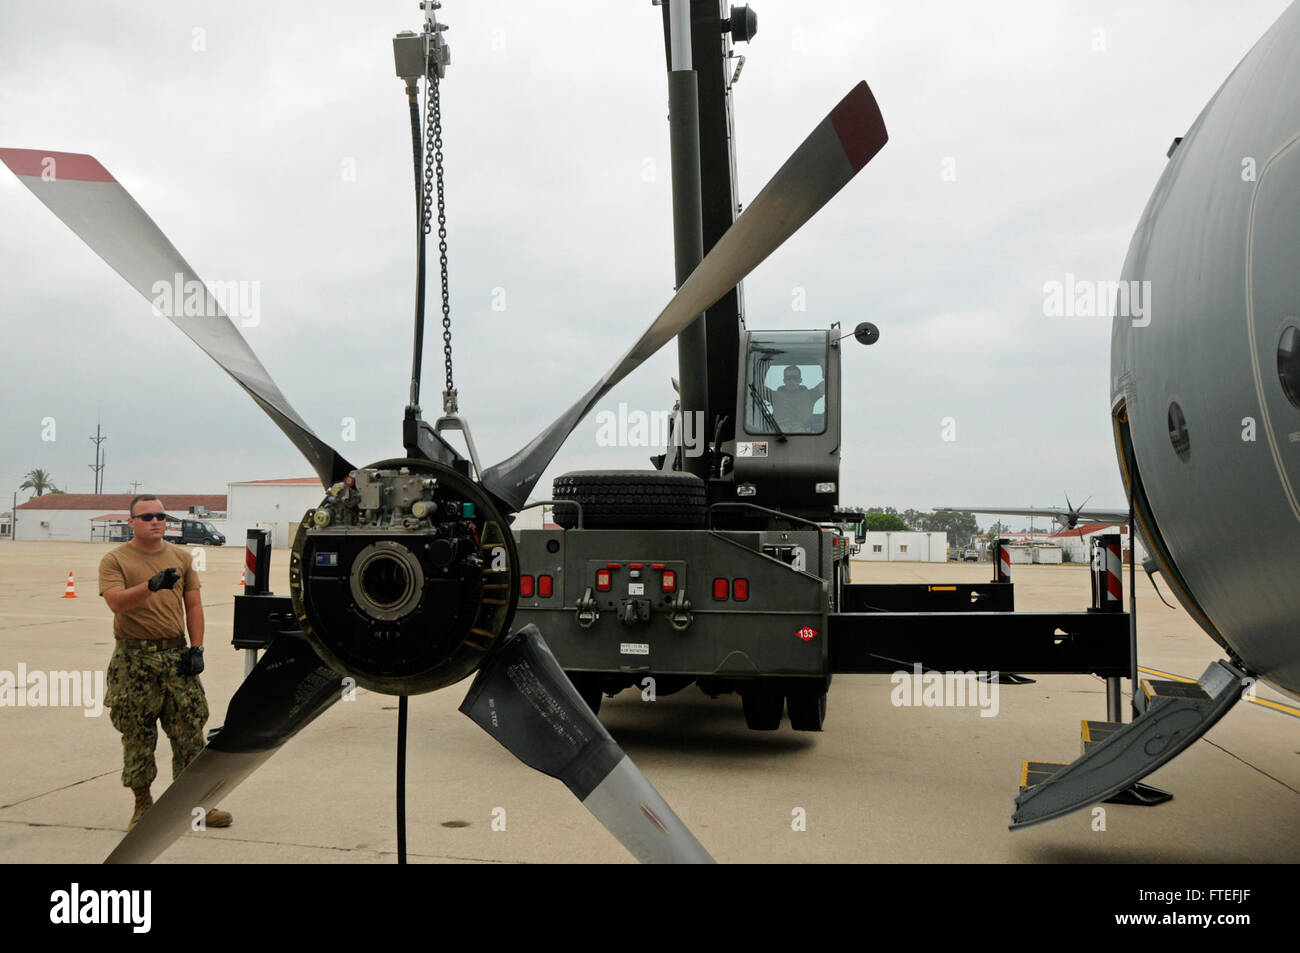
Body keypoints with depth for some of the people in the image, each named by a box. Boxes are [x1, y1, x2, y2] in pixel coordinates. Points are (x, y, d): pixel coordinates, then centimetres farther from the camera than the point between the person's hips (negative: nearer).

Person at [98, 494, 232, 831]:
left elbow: (193, 604, 10)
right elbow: (116, 601, -16)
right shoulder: (115, 560, 1)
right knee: (137, 736, 3)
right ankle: (143, 804, 16)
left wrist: (196, 648, 1)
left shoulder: (180, 557, 12)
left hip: (177, 656, 3)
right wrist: (151, 585, -32)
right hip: (134, 659, -3)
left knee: (190, 733, 2)